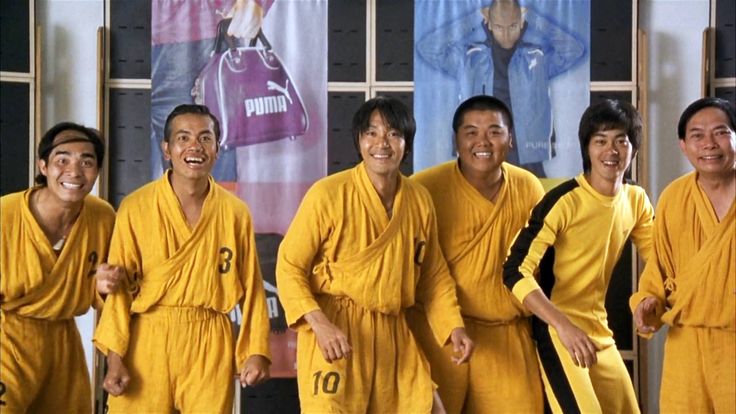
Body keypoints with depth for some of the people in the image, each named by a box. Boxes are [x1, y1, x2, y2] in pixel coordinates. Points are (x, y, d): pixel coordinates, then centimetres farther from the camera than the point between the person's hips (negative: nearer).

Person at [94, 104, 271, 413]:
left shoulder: (235, 213, 5)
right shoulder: (135, 208, -2)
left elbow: (251, 286, 7)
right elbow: (119, 284, -2)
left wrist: (256, 351, 1)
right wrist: (114, 356, -8)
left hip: (211, 344, 2)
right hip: (147, 341, -2)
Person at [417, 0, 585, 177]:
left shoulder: (540, 57, 5)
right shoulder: (469, 56, 5)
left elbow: (575, 49, -7)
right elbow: (427, 47, -2)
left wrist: (534, 21, -2)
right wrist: (473, 22, -1)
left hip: (528, 162, 0)